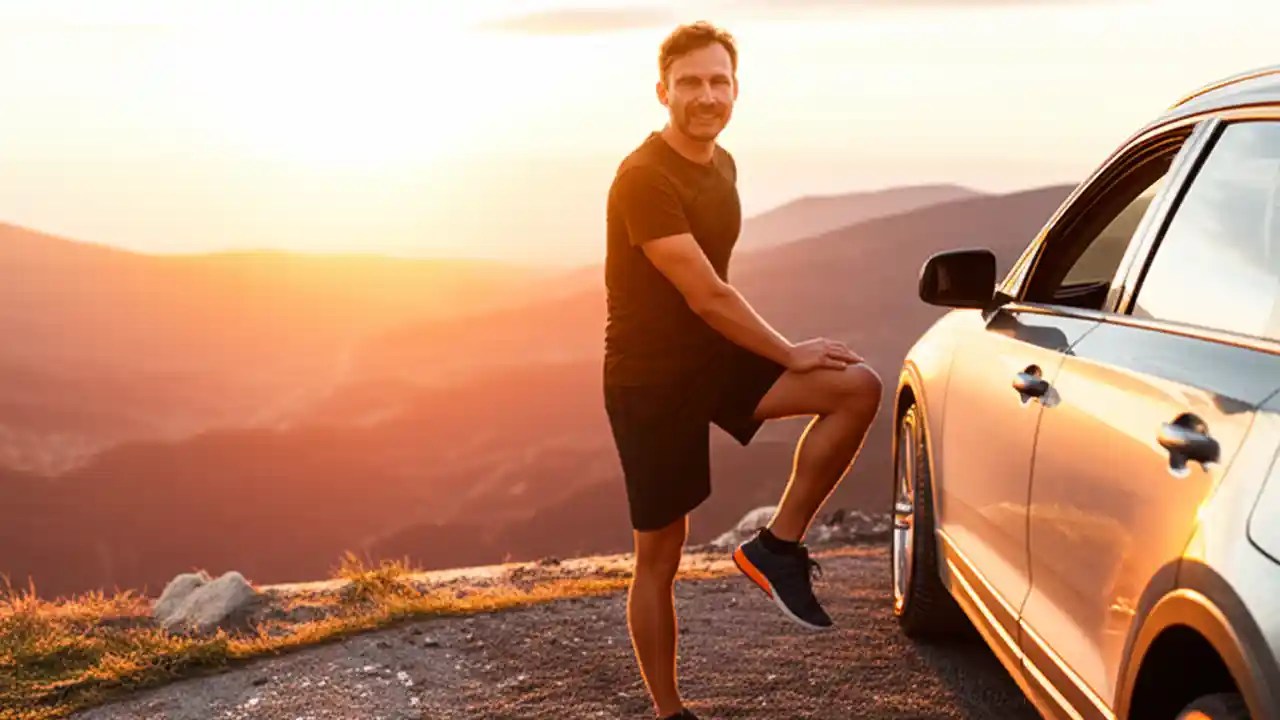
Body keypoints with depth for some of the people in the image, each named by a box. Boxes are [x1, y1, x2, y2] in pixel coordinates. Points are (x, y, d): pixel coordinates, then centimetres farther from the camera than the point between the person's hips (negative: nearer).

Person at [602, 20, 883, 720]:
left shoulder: (722, 165, 8)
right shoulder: (644, 178, -20)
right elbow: (705, 296, -22)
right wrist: (789, 355, -13)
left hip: (718, 355, 7)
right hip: (652, 378, -7)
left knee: (858, 387, -14)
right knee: (660, 556, 1)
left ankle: (778, 546, -4)